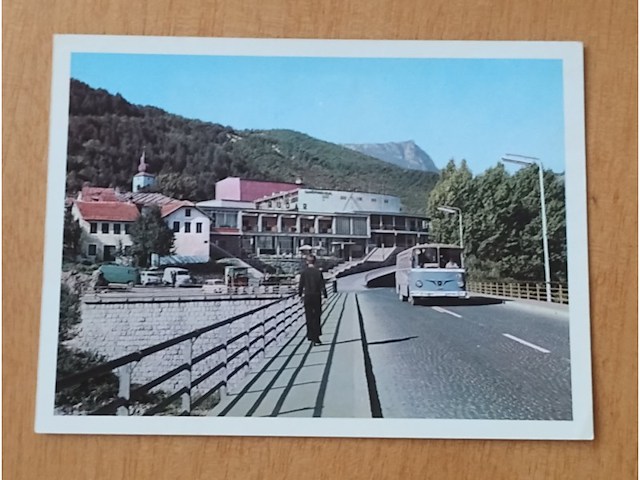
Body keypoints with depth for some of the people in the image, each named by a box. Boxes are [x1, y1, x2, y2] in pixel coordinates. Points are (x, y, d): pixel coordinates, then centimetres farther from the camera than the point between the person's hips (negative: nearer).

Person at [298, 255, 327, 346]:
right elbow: (322, 285, -4)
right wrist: (324, 296, 2)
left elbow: (301, 284, -1)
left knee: (309, 318, 7)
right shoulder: (318, 272, -4)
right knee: (316, 317, 10)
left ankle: (311, 336, 6)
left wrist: (300, 295, 12)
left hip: (307, 296, 0)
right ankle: (316, 337, 10)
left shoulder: (304, 272, -4)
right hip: (317, 296, 0)